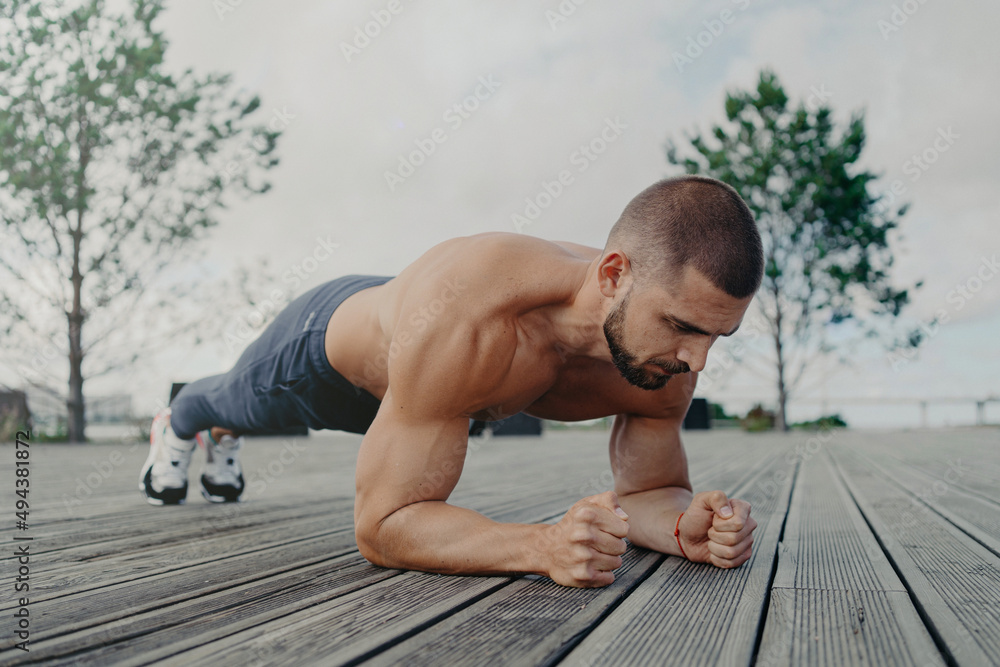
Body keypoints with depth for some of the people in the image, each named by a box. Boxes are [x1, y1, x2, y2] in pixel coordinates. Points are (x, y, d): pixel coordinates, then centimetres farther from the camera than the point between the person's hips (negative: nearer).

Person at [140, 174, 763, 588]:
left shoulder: (665, 357, -35)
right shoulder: (461, 313, -54)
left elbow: (646, 491, -20)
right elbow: (381, 524, -47)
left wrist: (685, 524, -43)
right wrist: (542, 545, -61)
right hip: (328, 339, -4)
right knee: (233, 399, 35)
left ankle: (223, 442, 76)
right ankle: (177, 425, 73)